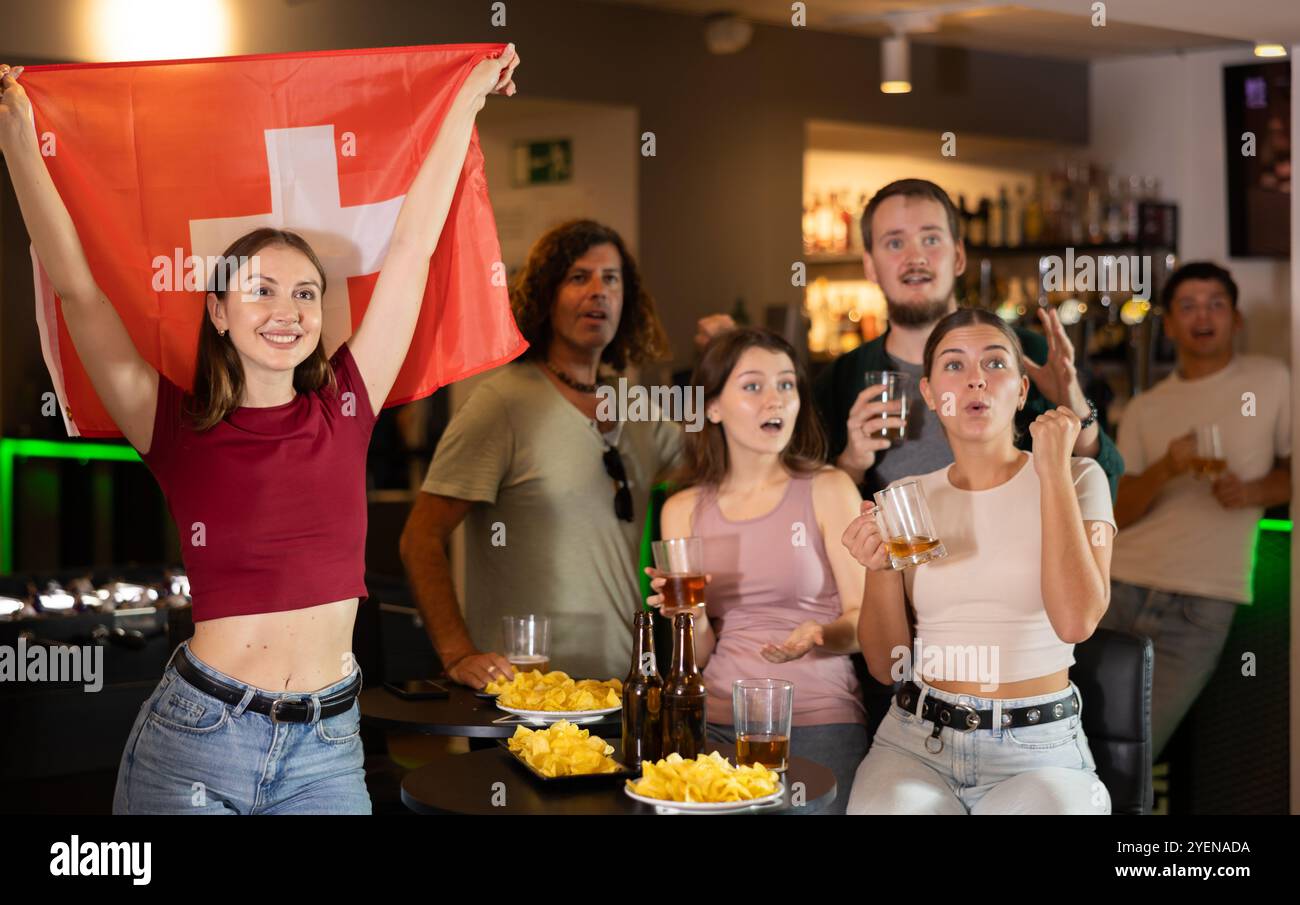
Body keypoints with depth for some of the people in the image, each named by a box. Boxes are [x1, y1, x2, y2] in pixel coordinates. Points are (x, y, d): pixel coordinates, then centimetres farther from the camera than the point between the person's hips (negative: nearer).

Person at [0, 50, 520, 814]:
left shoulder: (345, 406, 4)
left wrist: (468, 101, 12)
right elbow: (78, 290, -5)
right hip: (197, 734, -2)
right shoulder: (179, 428, -1)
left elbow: (412, 244, 7)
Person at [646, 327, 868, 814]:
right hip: (718, 719, 2)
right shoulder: (683, 509, 7)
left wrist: (818, 635, -24)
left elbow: (863, 622, -3)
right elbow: (698, 658, 8)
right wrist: (694, 618, -13)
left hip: (818, 720, -2)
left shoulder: (828, 490, -1)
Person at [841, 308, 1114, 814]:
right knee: (884, 806, -28)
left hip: (1039, 748, -1)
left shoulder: (1075, 480, 0)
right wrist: (881, 571, -11)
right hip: (918, 741, 2)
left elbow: (1077, 620, -17)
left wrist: (1054, 470, -12)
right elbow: (886, 667, 8)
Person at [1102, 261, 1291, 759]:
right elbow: (1118, 513, 4)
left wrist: (1254, 492, -8)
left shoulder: (1270, 382, 6)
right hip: (1119, 587, 3)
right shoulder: (1144, 409, 11)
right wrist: (1164, 469, -15)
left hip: (1200, 605, -2)